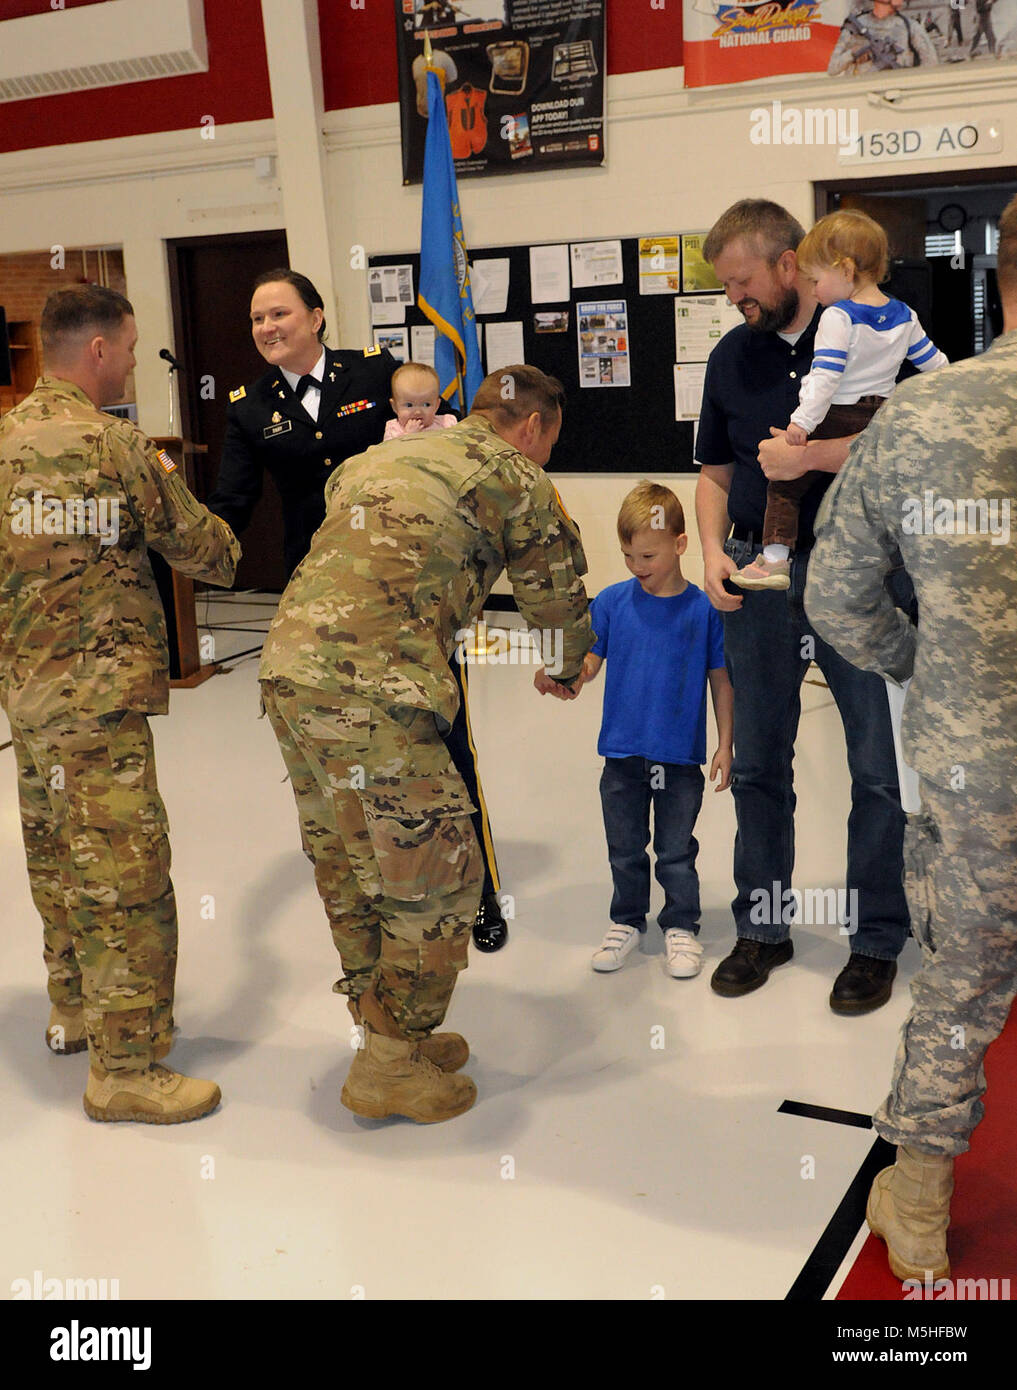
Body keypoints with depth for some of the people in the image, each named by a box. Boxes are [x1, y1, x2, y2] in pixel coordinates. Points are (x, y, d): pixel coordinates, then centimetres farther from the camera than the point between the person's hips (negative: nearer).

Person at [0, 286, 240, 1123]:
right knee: (126, 873, -3)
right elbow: (215, 558, -6)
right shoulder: (118, 447, -13)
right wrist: (169, 488, 12)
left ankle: (75, 1008, 36)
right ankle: (125, 1068, 3)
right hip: (98, 693, -8)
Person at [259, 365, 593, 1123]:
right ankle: (389, 1067, 14)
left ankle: (389, 1028, 34)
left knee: (349, 864, 19)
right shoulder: (514, 477, 7)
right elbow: (560, 600, 15)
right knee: (436, 875, 4)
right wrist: (570, 671, 38)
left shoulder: (384, 456, 27)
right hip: (368, 689, -8)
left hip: (287, 663, 9)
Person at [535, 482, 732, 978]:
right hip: (622, 751, 2)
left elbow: (721, 679, -1)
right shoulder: (612, 601, -3)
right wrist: (556, 677, -24)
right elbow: (587, 662, -2)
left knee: (676, 852, 11)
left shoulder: (703, 608, -7)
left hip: (680, 755, -2)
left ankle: (681, 926, 28)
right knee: (624, 849, 16)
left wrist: (725, 745, -1)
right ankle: (627, 921, 34)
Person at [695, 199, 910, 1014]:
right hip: (760, 576, 5)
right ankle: (763, 927, 24)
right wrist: (713, 550, -1)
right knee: (757, 764, 10)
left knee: (880, 766, 1)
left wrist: (815, 455, -18)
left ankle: (875, 939, 15)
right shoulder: (732, 357, 11)